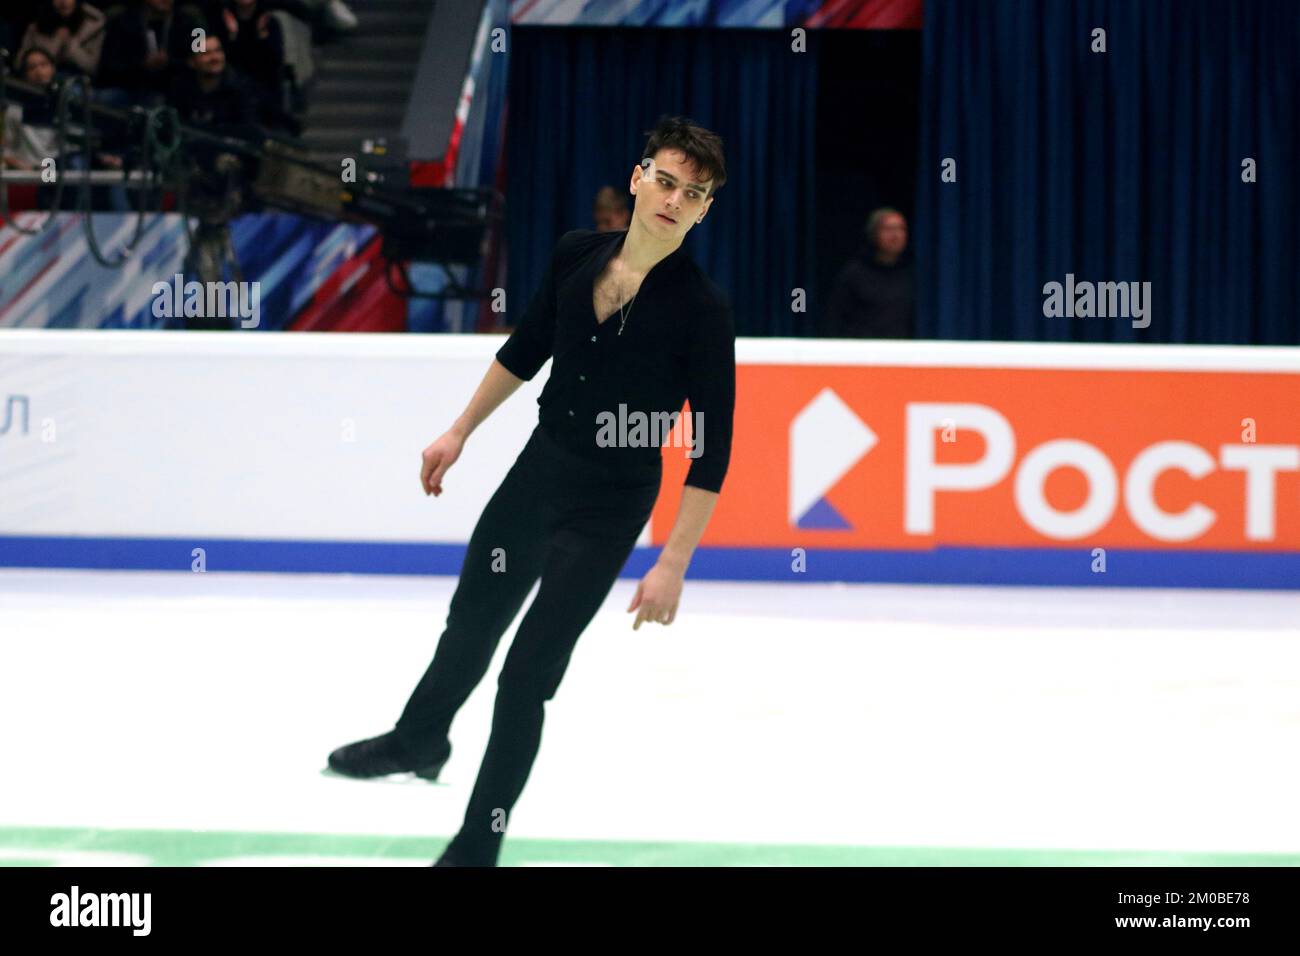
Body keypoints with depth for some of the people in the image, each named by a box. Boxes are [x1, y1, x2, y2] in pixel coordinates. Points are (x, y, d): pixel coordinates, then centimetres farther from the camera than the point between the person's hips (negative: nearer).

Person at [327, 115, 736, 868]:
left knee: (528, 673, -4)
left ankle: (479, 843, 12)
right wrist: (461, 431, 17)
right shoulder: (577, 256, -7)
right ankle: (421, 739, 53)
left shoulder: (701, 309, -21)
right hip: (537, 471, 5)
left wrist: (673, 566, -20)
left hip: (608, 508, -5)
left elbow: (711, 451, -18)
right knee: (472, 623, 25)